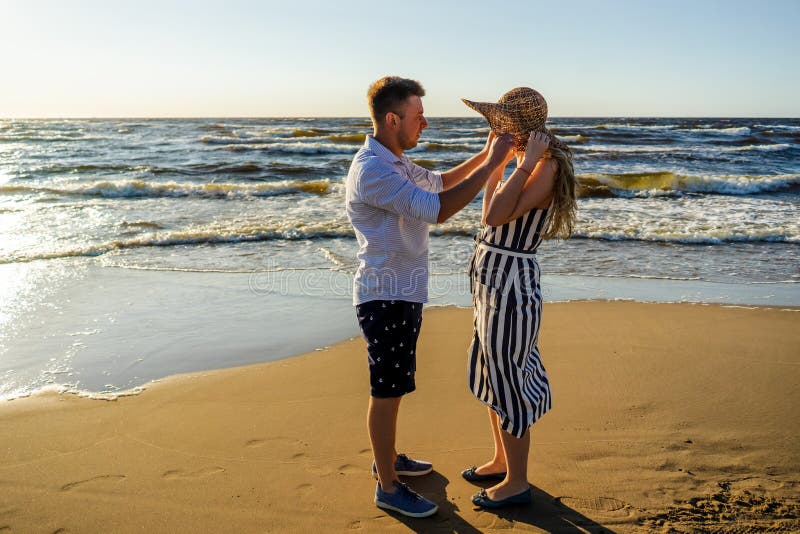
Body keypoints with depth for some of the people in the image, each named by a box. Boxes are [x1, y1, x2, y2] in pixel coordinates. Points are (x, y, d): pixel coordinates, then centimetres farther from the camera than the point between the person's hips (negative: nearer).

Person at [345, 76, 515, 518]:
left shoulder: (395, 162, 10)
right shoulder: (371, 171, -24)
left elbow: (439, 182, 25)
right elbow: (439, 209, -30)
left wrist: (484, 155, 11)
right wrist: (492, 163, -23)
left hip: (403, 294, 10)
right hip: (385, 297, -10)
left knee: (395, 385, 22)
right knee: (387, 391, 1)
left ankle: (387, 458, 39)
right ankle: (388, 488, 15)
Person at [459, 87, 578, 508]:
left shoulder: (548, 166, -18)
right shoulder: (523, 163, 10)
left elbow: (495, 216, -27)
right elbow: (491, 214, 20)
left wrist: (526, 162, -23)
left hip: (511, 283, -10)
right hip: (491, 279, 10)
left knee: (507, 381, 3)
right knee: (493, 376, 20)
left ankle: (517, 483, 20)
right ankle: (501, 461, 39)